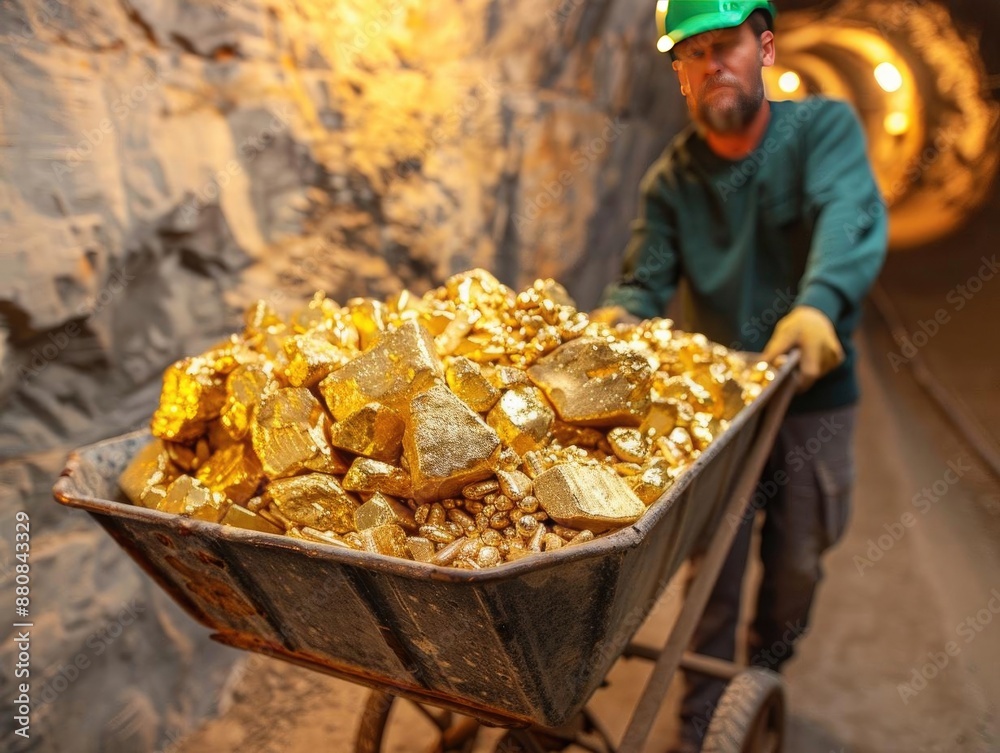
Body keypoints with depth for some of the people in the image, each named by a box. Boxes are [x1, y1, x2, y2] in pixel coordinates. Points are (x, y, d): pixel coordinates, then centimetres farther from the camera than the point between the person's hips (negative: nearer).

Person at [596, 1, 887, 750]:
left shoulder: (824, 126, -5)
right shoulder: (671, 176, 0)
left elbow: (848, 217, -25)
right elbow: (646, 281, -4)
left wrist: (817, 304, -44)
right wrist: (615, 317, -28)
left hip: (814, 395, 0)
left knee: (796, 563, 14)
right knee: (711, 567, 4)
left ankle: (765, 682, 42)